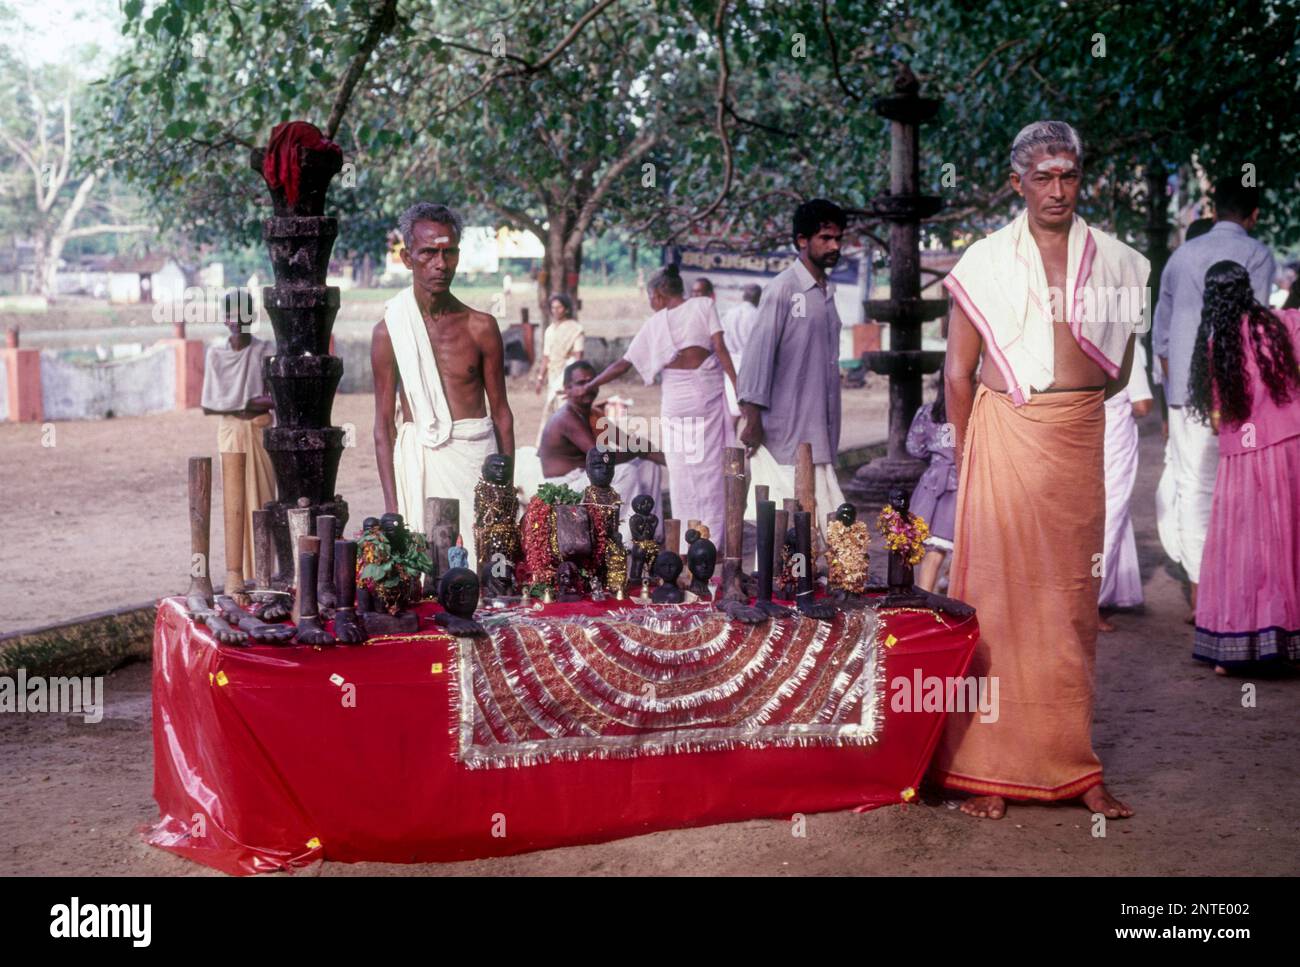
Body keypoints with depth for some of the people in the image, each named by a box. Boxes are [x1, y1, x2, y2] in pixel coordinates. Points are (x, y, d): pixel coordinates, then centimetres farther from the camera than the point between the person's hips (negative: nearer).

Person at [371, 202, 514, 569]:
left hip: (477, 456, 1)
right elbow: (384, 423, 4)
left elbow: (501, 412, 8)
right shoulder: (389, 332, 2)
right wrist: (391, 504, -2)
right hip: (419, 461, -1)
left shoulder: (481, 327, 4)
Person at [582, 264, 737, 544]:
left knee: (681, 471, 8)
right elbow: (720, 348, -6)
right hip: (709, 393, -1)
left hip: (676, 396, 1)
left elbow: (623, 364, 11)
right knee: (710, 465, 3)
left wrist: (588, 387, 21)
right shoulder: (703, 305, 5)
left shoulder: (655, 323, 8)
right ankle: (711, 541, 1)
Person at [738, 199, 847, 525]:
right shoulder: (782, 289, -9)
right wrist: (752, 419, -15)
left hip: (818, 432, 8)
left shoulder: (827, 291, 16)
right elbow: (758, 352, -12)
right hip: (784, 432, -8)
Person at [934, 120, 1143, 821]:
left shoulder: (1113, 261, 7)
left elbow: (1119, 369, 15)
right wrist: (971, 451, 4)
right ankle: (983, 769, 3)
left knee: (1070, 601, 7)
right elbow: (959, 370, 2)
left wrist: (1066, 406, 11)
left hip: (1080, 442, 2)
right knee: (998, 594, -2)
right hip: (1003, 439, -2)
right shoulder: (986, 260, 1)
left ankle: (1069, 765, 16)